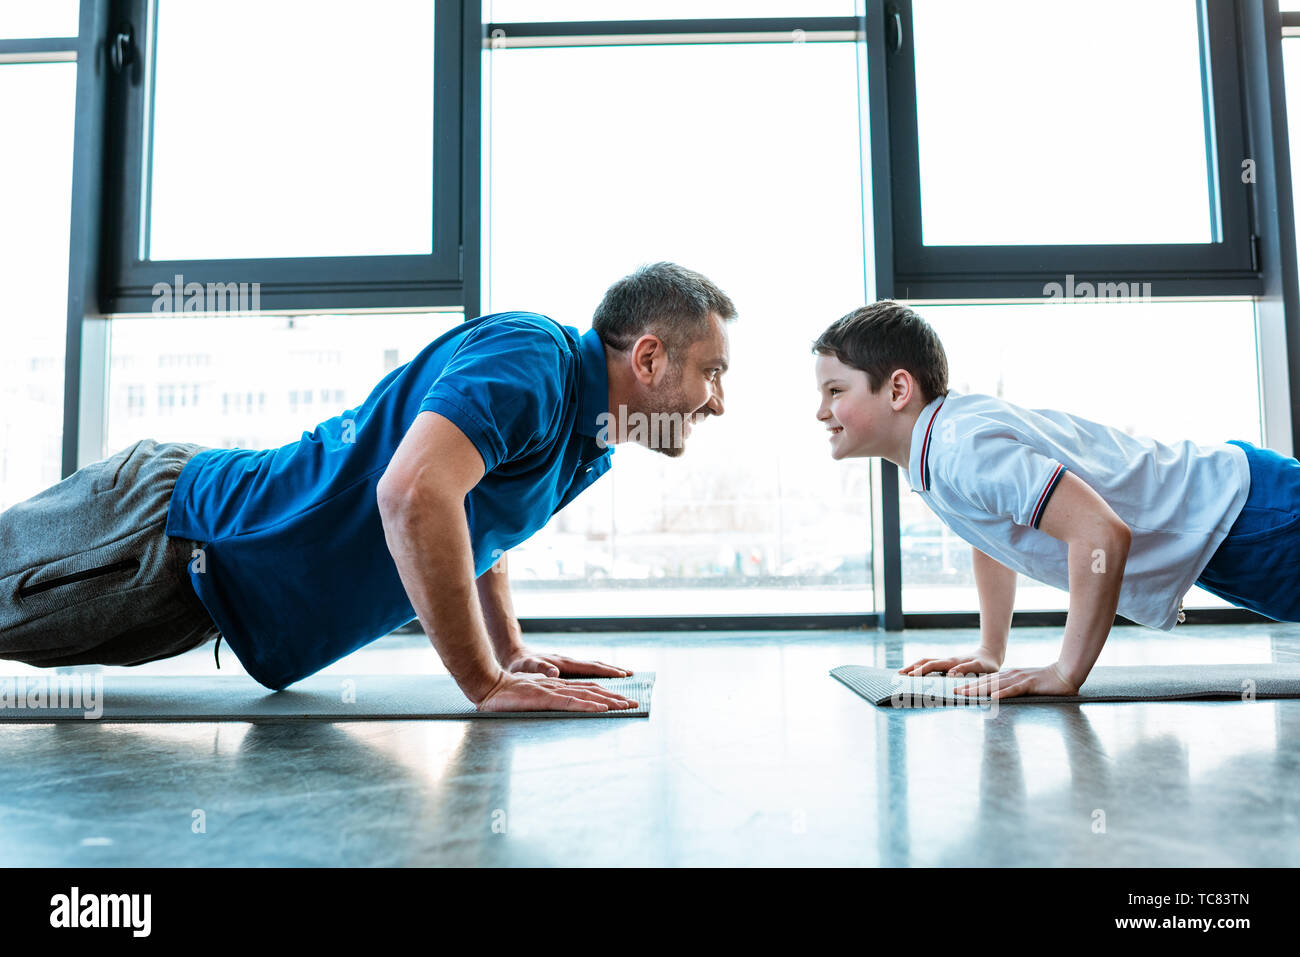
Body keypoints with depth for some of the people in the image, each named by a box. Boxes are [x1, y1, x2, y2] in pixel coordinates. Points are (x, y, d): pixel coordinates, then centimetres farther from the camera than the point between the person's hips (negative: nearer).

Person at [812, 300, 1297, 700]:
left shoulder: (965, 447, -34)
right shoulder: (937, 437, -4)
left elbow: (1102, 533, -42)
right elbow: (992, 533, 13)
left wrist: (1066, 674, -33)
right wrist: (989, 653, 10)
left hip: (1242, 512, -8)